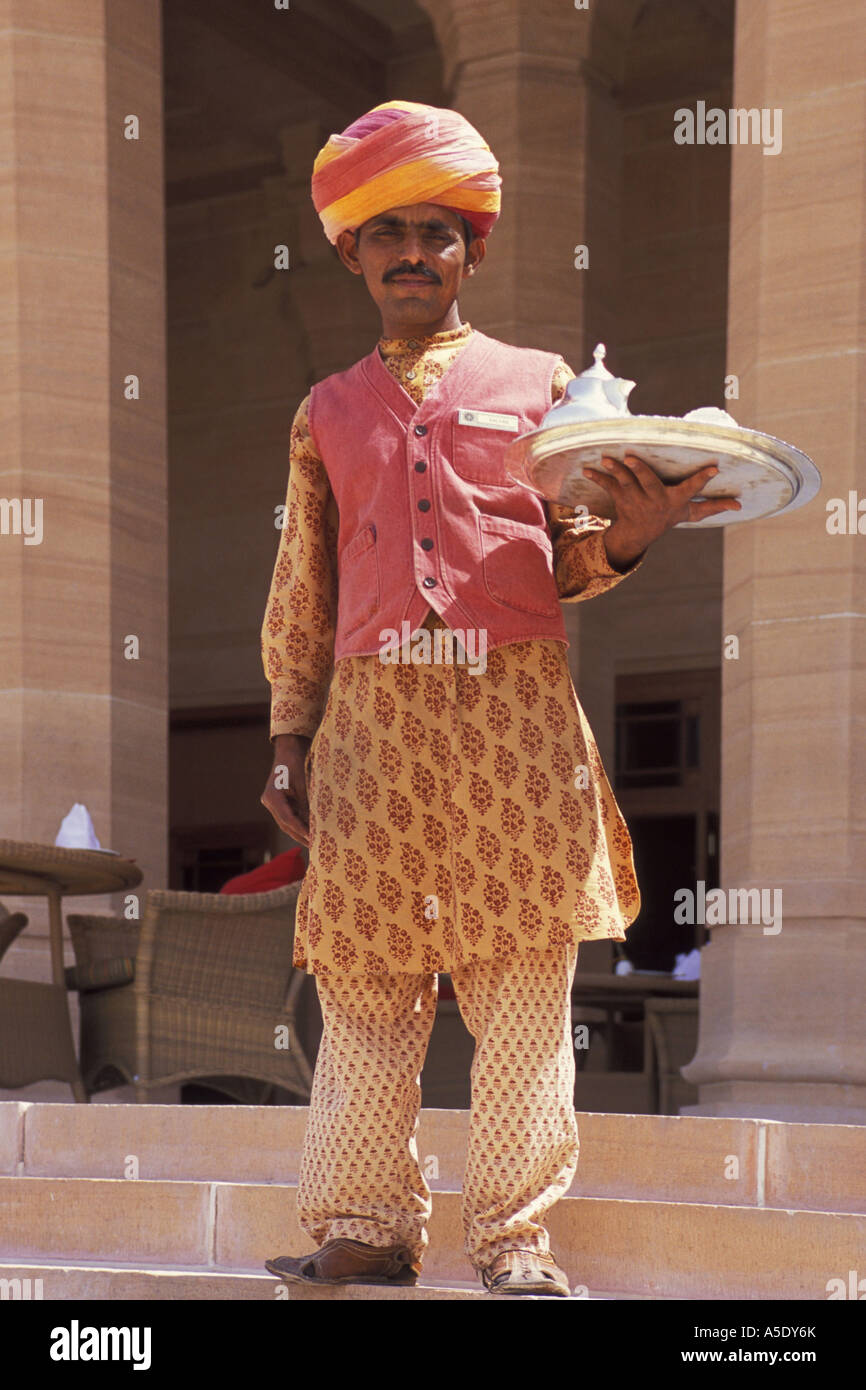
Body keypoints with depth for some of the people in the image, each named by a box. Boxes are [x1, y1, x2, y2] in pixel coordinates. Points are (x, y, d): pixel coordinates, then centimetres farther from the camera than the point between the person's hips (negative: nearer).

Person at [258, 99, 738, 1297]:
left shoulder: (538, 382, 14)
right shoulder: (328, 411, 17)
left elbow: (565, 567, 10)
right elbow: (301, 591, 18)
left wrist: (626, 538, -12)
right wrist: (290, 736, 12)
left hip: (515, 712, -1)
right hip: (373, 714, 1)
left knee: (523, 979, -3)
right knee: (366, 972, 1)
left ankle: (516, 1231, 5)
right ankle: (366, 1223, 10)